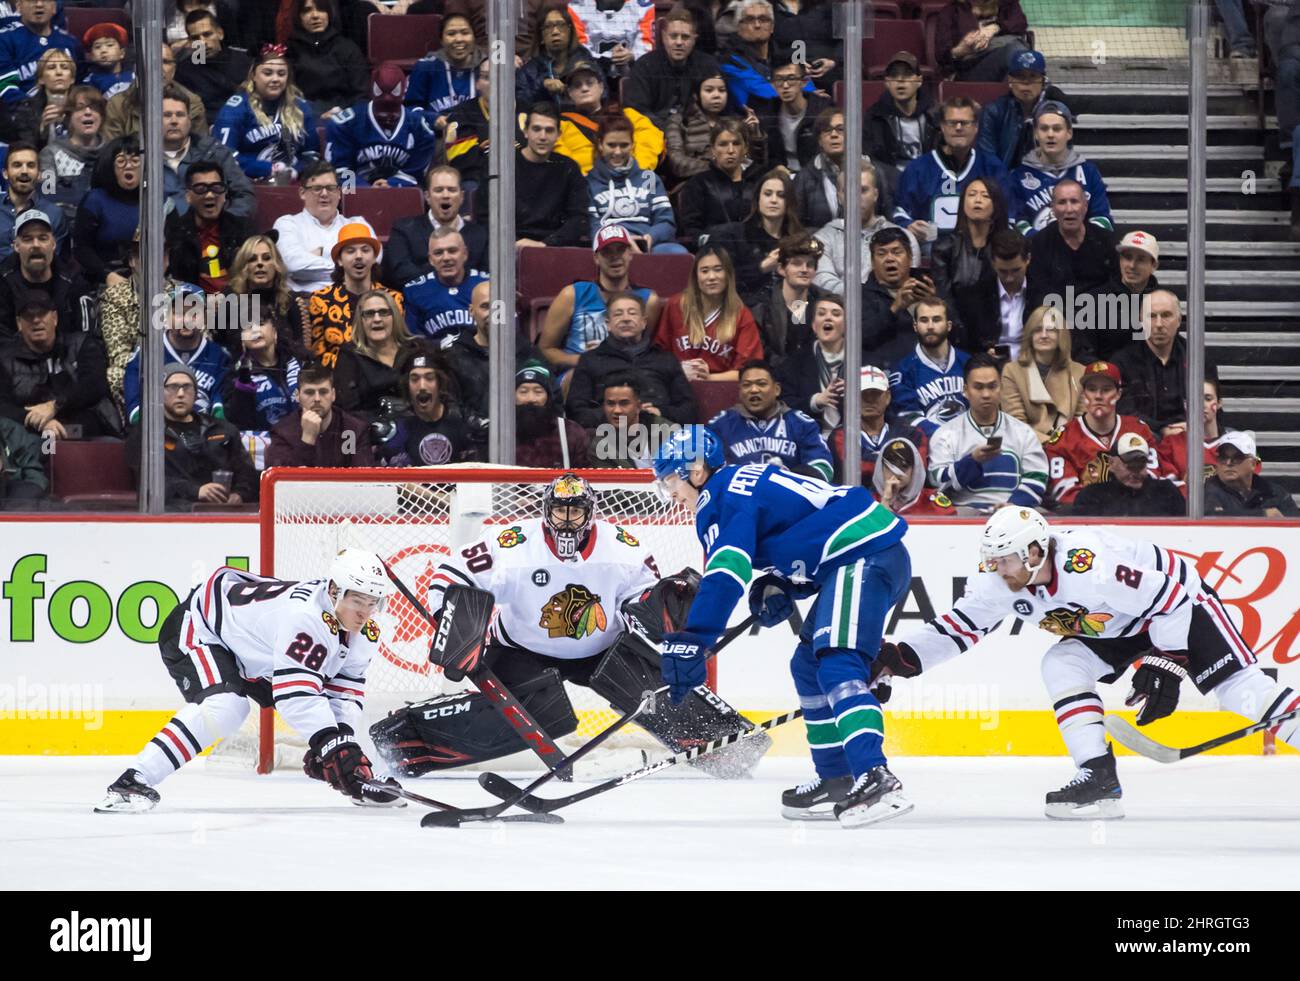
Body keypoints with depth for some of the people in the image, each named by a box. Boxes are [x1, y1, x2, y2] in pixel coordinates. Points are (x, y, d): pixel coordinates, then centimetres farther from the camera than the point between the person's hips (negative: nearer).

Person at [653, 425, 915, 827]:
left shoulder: (721, 496, -8)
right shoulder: (746, 482, 23)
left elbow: (726, 571, -23)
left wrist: (690, 642, -29)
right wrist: (779, 587, 11)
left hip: (867, 556, -11)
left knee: (837, 666, -22)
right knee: (808, 666, 17)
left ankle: (875, 780, -37)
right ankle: (835, 780, 18)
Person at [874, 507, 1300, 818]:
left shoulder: (1092, 566, -38)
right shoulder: (1001, 582, -15)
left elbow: (1170, 597, -32)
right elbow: (958, 625, -8)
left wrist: (1165, 664, -30)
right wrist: (903, 656, -21)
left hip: (1180, 599, -7)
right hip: (1116, 629, 8)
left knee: (1237, 685, -19)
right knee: (1062, 665, -13)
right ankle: (1099, 777, -13)